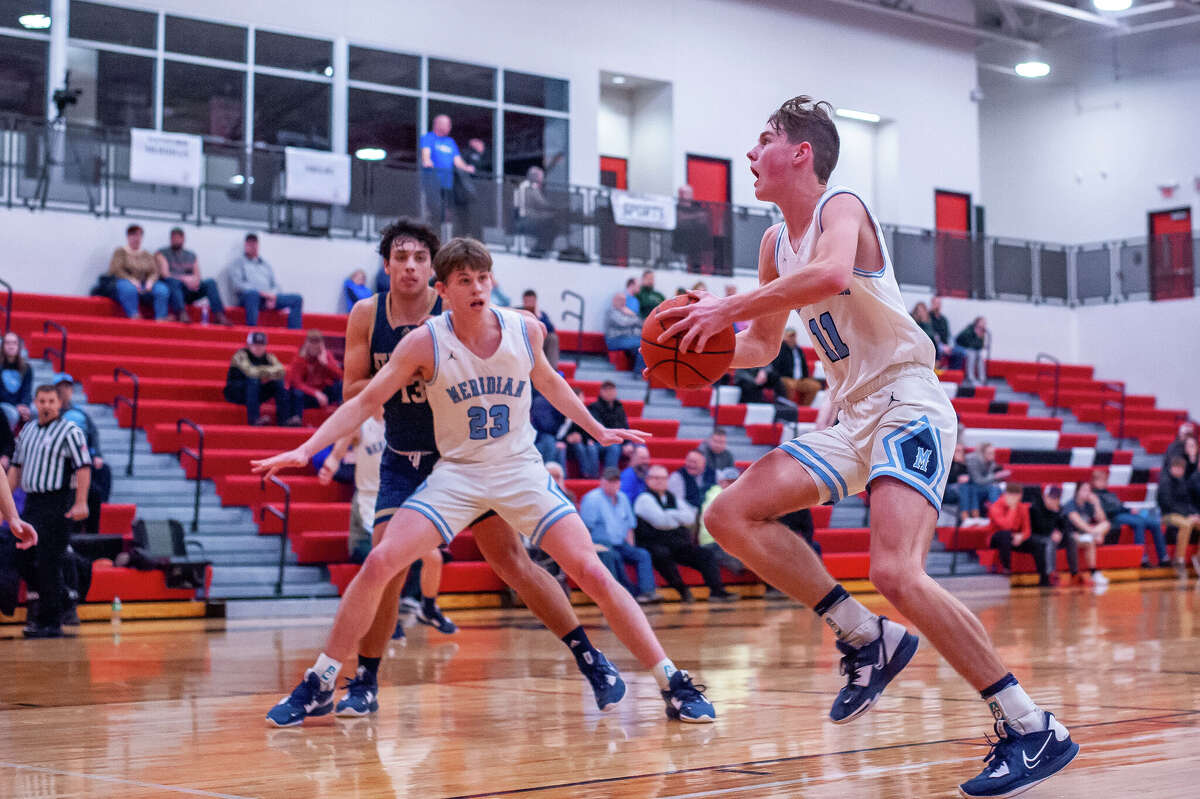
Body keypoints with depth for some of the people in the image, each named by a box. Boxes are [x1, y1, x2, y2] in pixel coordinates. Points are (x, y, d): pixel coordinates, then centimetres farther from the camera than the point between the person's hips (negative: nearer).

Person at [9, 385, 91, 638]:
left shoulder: (70, 432, -6)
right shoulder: (27, 431, 16)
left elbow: (84, 467, -13)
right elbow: (16, 467, 22)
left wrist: (81, 503, -20)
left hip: (57, 504, -7)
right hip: (31, 502, 7)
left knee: (48, 564, -7)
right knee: (24, 562, 8)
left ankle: (50, 623, -1)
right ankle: (60, 598, 26)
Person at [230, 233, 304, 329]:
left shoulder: (265, 265, 30)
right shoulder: (239, 263, 14)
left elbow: (275, 285, 20)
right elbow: (238, 285, -2)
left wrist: (273, 296, -6)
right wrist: (261, 293, -14)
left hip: (269, 297, 5)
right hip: (247, 296, -5)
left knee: (297, 299, -14)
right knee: (252, 294, -43)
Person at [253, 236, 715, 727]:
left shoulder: (525, 330, -5)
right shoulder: (424, 343, -11)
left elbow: (548, 382, 17)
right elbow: (365, 401, -6)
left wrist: (597, 429, 24)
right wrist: (305, 450, -16)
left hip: (521, 470, 1)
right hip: (457, 473, -1)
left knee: (592, 573, -11)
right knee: (379, 564, -17)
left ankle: (674, 685, 0)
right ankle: (317, 688, -1)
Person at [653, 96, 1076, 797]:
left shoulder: (841, 208, -11)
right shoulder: (776, 243, 14)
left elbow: (832, 273, -36)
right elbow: (763, 346, 24)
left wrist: (729, 307, -29)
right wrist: (708, 343, 3)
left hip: (908, 406, -9)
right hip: (850, 417, 9)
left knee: (896, 573, -26)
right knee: (732, 515, -3)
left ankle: (1036, 731, -15)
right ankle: (868, 640, 3)